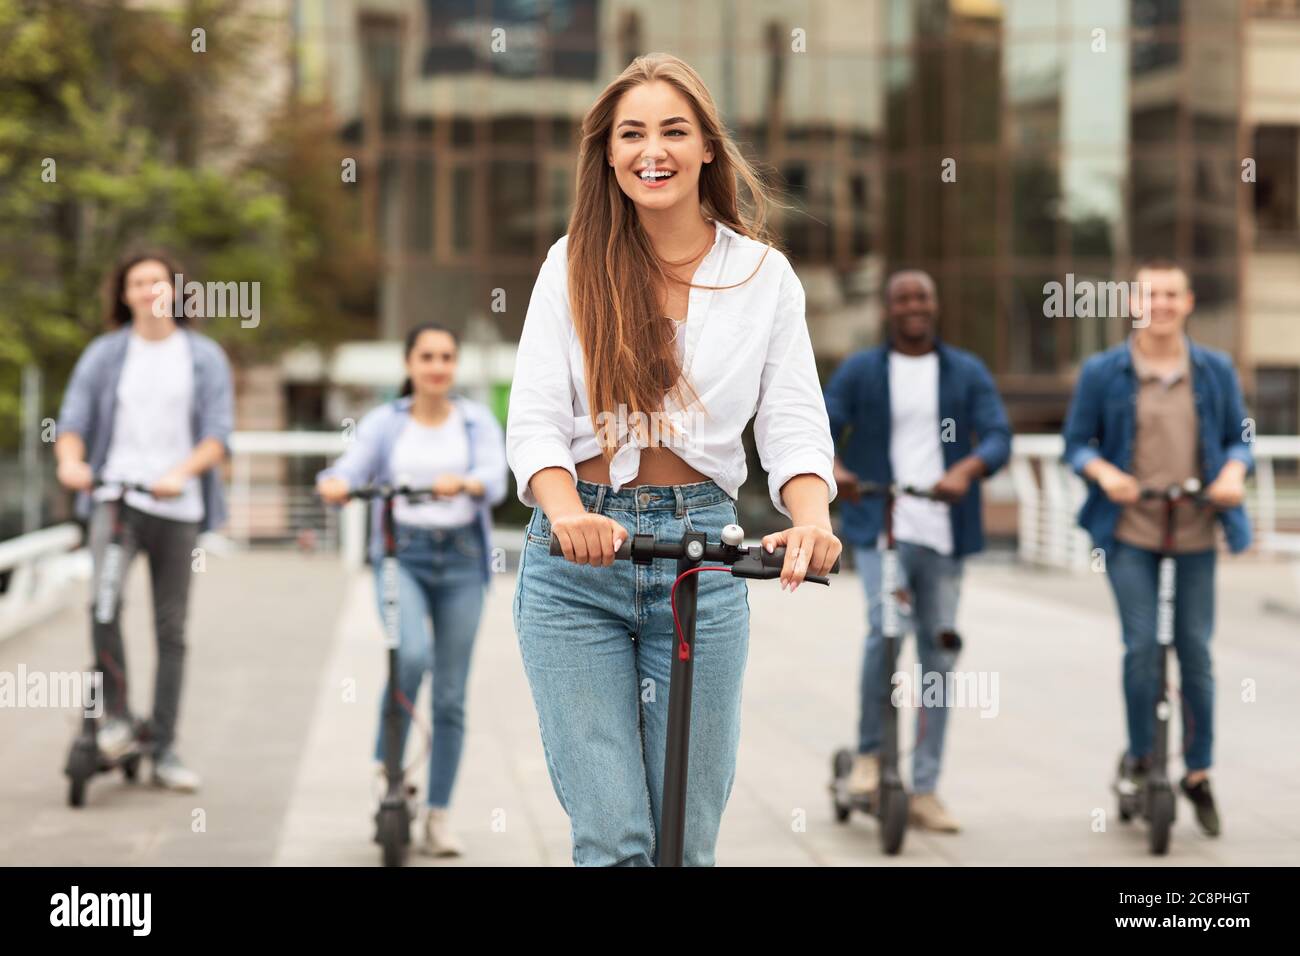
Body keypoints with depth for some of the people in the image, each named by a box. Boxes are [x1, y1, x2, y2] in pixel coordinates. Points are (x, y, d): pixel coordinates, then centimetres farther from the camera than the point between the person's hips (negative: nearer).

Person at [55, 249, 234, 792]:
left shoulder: (204, 356, 7)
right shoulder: (104, 354, 9)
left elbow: (219, 432, -2)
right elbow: (74, 416, 1)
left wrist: (180, 473, -20)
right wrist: (71, 461, -21)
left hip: (178, 504, 1)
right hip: (115, 495, -1)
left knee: (172, 629, 5)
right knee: (105, 598, -26)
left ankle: (163, 750, 14)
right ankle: (115, 713, -7)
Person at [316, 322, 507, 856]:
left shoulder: (478, 421, 7)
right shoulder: (385, 423, 7)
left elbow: (494, 480, -9)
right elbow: (350, 469, -5)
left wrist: (464, 484, -32)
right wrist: (334, 485, -29)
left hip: (462, 557, 1)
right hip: (402, 555, -1)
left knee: (451, 697, 3)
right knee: (412, 654, -29)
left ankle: (438, 816, 13)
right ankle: (387, 763, -6)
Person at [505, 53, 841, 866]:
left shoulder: (763, 273, 6)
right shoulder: (573, 265, 3)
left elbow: (795, 424, 0)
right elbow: (533, 418, -5)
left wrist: (811, 521, -21)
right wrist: (567, 512, -26)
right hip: (577, 557, -1)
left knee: (689, 838, 7)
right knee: (613, 840, -7)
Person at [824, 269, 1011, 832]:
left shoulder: (967, 373, 9)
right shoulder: (859, 372, 7)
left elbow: (998, 435, -2)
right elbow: (819, 428, -1)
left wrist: (967, 470, -24)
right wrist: (832, 467, -24)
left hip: (943, 531, 2)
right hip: (880, 526, -2)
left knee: (938, 655, 5)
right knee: (884, 629, -23)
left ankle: (924, 791, 12)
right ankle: (868, 752, -1)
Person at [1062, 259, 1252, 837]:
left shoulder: (1216, 371, 6)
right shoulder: (1103, 372, 1)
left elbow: (1238, 438, 10)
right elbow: (1077, 443, 4)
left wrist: (1233, 472, -11)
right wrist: (1104, 471, -16)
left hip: (1195, 534, 2)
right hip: (1129, 533, -2)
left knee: (1196, 651, 5)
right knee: (1142, 645, -10)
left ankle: (1198, 772, 18)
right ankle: (1137, 756, 12)